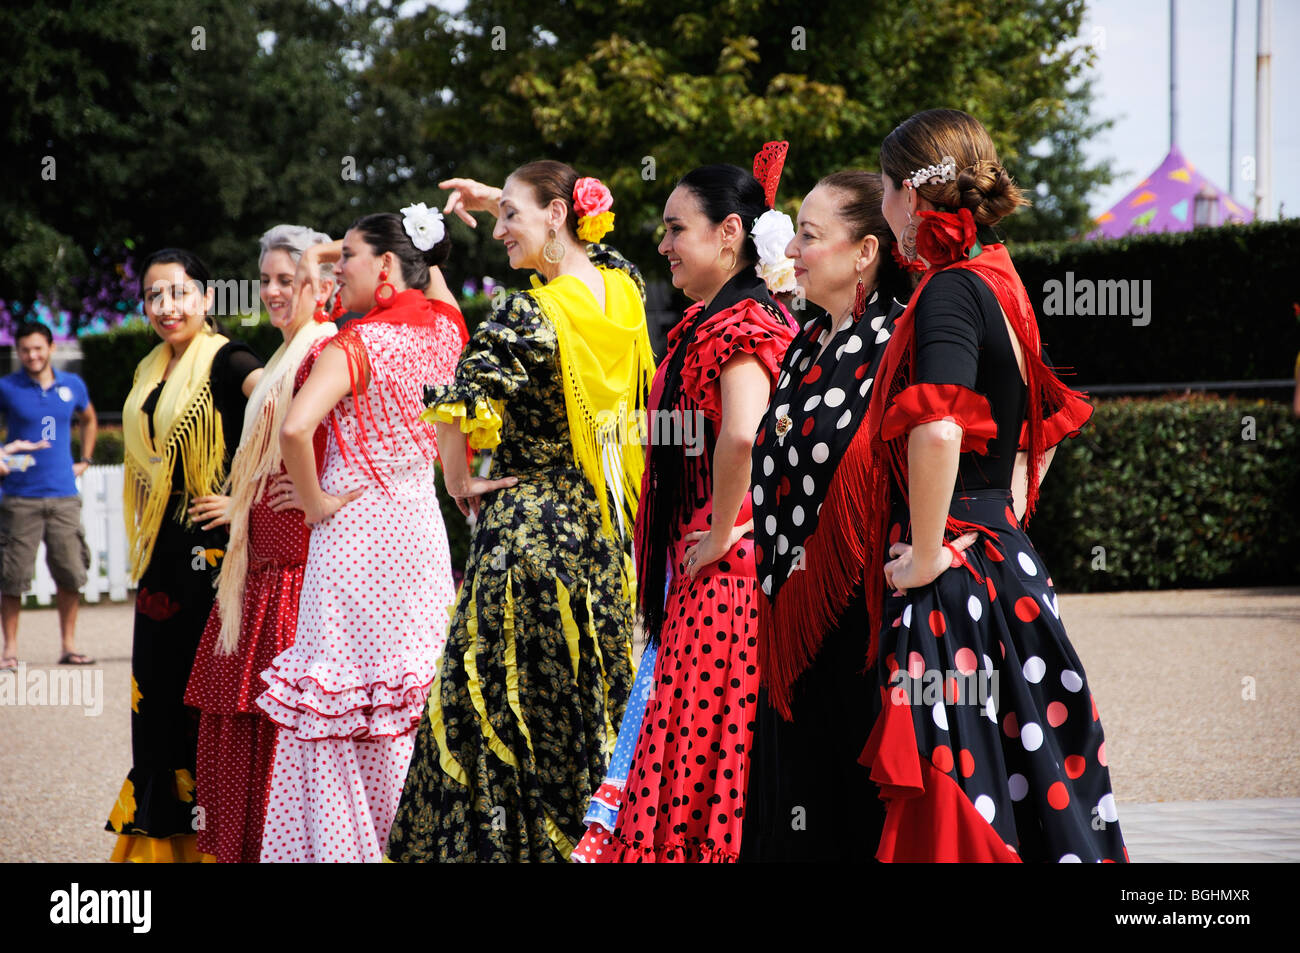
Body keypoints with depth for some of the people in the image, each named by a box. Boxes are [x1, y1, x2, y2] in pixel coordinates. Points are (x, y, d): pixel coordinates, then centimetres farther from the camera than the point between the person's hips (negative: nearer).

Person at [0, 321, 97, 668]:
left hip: (63, 496, 3)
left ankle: (69, 646, 12)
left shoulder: (72, 385, 9)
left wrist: (84, 461, 19)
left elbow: (89, 420, 29)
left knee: (70, 572, 2)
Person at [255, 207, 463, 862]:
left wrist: (316, 500, -14)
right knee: (411, 709, 12)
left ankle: (341, 846, 0)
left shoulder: (357, 345, -15)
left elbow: (295, 427, -29)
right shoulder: (442, 331, 5)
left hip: (355, 532, -7)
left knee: (335, 705, -1)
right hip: (420, 533, 7)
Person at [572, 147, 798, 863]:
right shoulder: (710, 319, 16)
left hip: (723, 567, -10)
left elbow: (741, 434, -32)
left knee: (705, 741, -7)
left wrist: (720, 531, -22)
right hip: (704, 566, 10)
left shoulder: (740, 323, -15)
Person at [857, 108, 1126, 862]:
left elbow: (937, 432, -31)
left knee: (948, 809, -6)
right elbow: (1046, 424, 26)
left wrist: (926, 553, -21)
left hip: (953, 583, -9)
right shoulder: (1001, 286, 12)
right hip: (1005, 559, 9)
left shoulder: (950, 292, -15)